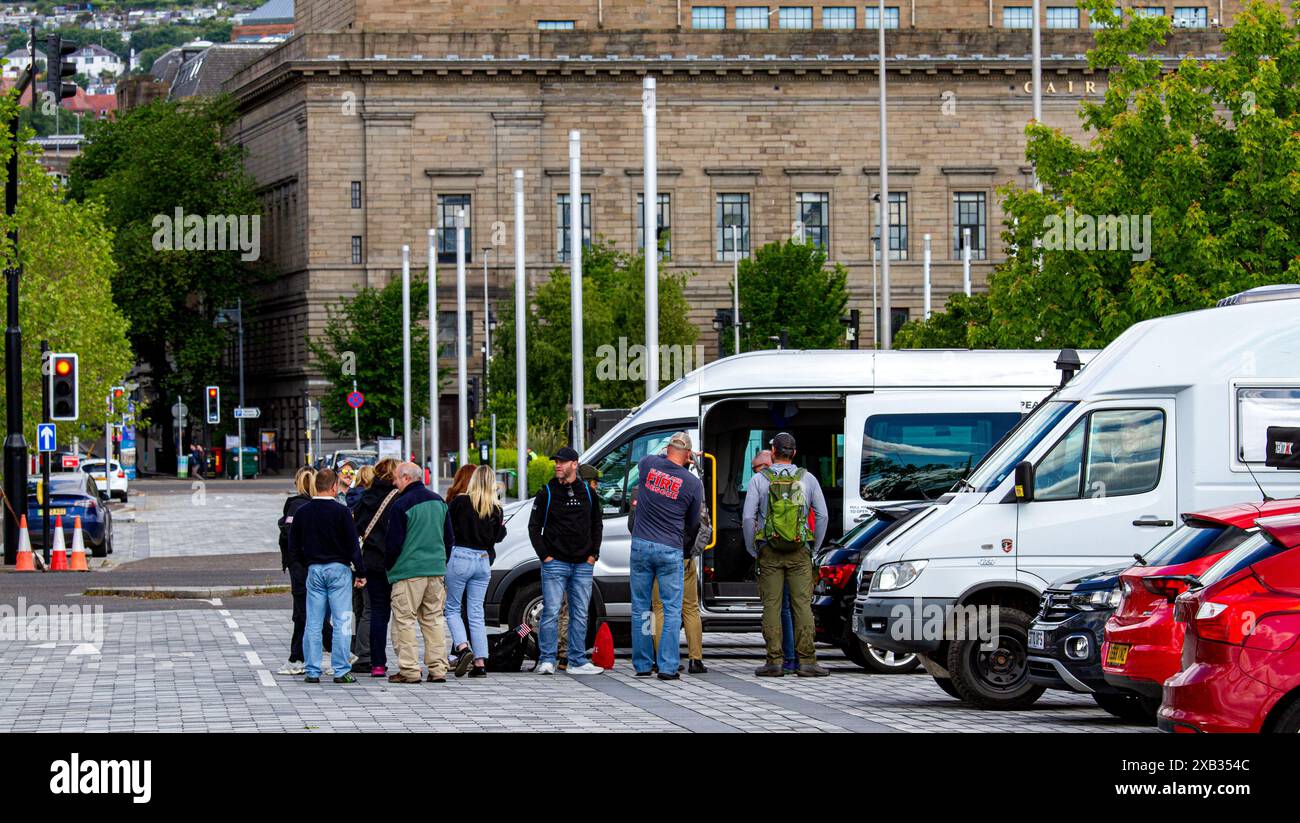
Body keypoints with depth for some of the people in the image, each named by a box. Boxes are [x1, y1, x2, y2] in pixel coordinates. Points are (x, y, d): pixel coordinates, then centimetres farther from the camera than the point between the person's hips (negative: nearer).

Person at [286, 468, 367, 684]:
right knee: (342, 621, 0)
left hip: (313, 569, 4)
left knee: (313, 623, 7)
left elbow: (293, 546, 8)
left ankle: (312, 671, 6)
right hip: (338, 569, -4)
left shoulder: (302, 512, 3)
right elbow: (353, 545, -8)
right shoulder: (340, 512, -10)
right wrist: (360, 572, -1)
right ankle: (341, 671, -3)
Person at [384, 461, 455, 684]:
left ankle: (409, 670, -5)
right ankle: (438, 669, 7)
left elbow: (393, 542, -10)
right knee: (434, 619, 10)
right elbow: (449, 538, 18)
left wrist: (388, 565, 5)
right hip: (436, 569, 7)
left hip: (408, 571, -7)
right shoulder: (439, 502, 12)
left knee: (404, 620, -1)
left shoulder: (402, 505, -11)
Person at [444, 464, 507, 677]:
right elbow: (498, 537, 8)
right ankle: (480, 662, 3)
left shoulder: (460, 502, -7)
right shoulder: (495, 508, 2)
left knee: (451, 607, 9)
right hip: (483, 561, 3)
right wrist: (502, 526, 26)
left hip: (460, 557, -3)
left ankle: (462, 647, -13)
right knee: (477, 613, 8)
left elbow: (447, 529, -4)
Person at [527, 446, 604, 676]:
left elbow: (596, 525, 18)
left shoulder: (588, 493, 9)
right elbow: (534, 527, 2)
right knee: (551, 612, -7)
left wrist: (593, 554, 7)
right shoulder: (547, 493, 1)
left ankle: (578, 661, 12)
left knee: (580, 614, 6)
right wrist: (544, 555, -7)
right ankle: (547, 660, -4)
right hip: (555, 563, -3)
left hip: (583, 564, 3)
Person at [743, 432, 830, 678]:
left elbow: (748, 518, -5)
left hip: (769, 553, -1)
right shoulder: (807, 479, 3)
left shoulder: (759, 480, -2)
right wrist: (814, 547, 12)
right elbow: (822, 515, 4)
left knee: (771, 606, 2)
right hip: (799, 554, 1)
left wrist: (752, 549, 6)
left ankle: (774, 661, -2)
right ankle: (807, 661, -5)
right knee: (802, 605, -1)